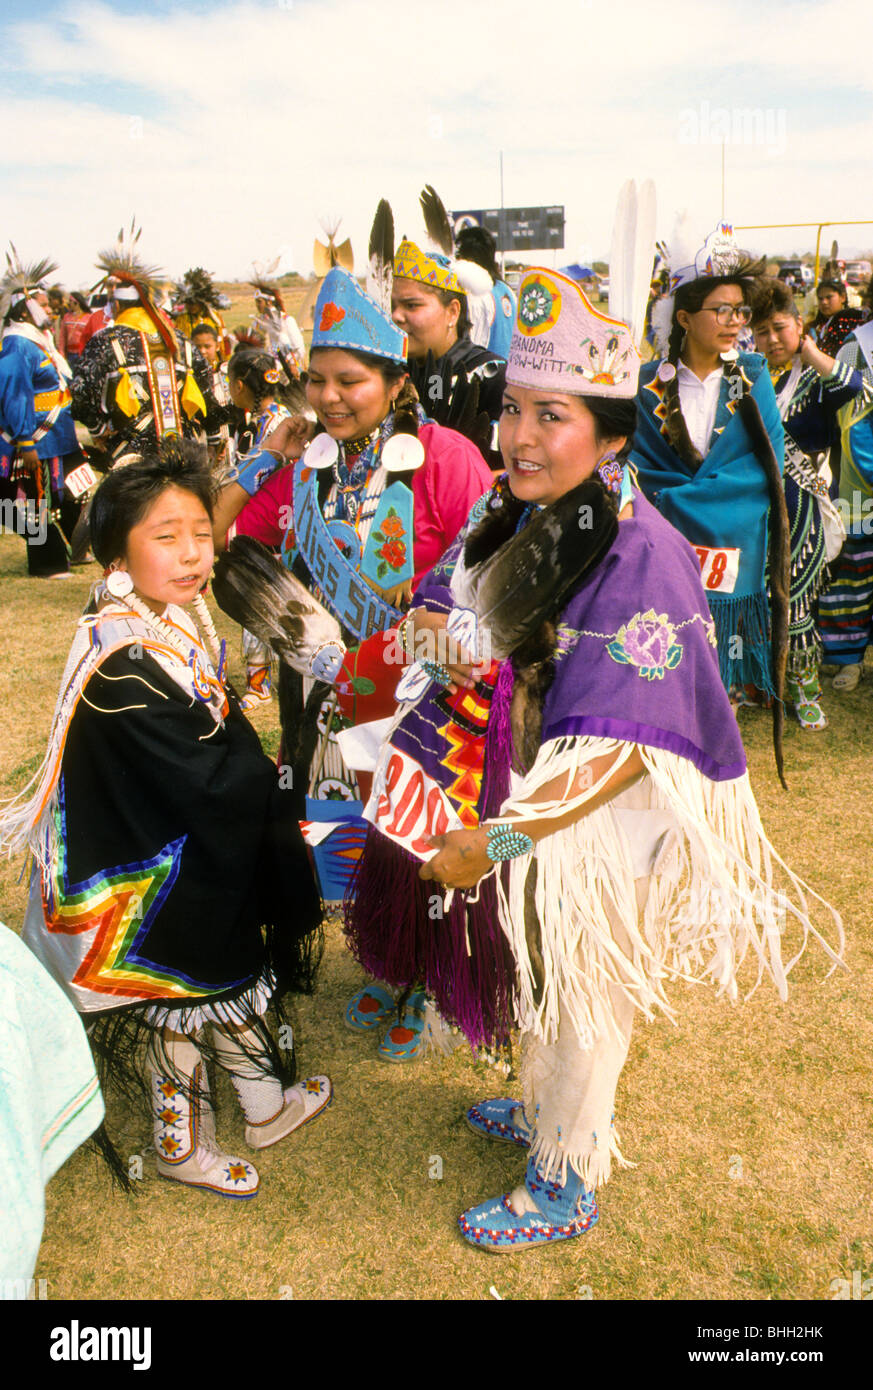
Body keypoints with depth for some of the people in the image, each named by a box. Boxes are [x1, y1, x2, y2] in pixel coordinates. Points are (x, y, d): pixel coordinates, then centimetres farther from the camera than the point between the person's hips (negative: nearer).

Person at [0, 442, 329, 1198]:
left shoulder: (174, 623, -1)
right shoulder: (123, 662, -30)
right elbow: (207, 782, -29)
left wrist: (258, 776, -9)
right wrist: (278, 777, -15)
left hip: (213, 863, 9)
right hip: (161, 879, -9)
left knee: (233, 975, 25)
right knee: (179, 1008, 12)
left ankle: (267, 1104, 47)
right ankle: (180, 1144, 37)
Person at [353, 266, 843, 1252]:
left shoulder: (640, 557, -29)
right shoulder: (514, 515, -5)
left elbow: (623, 747, -32)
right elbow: (436, 603, 8)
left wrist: (499, 840, -32)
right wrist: (443, 637, -15)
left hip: (612, 824, -7)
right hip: (536, 798, 7)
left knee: (585, 996, 14)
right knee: (543, 975, 27)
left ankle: (564, 1187, 38)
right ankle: (540, 1108, 55)